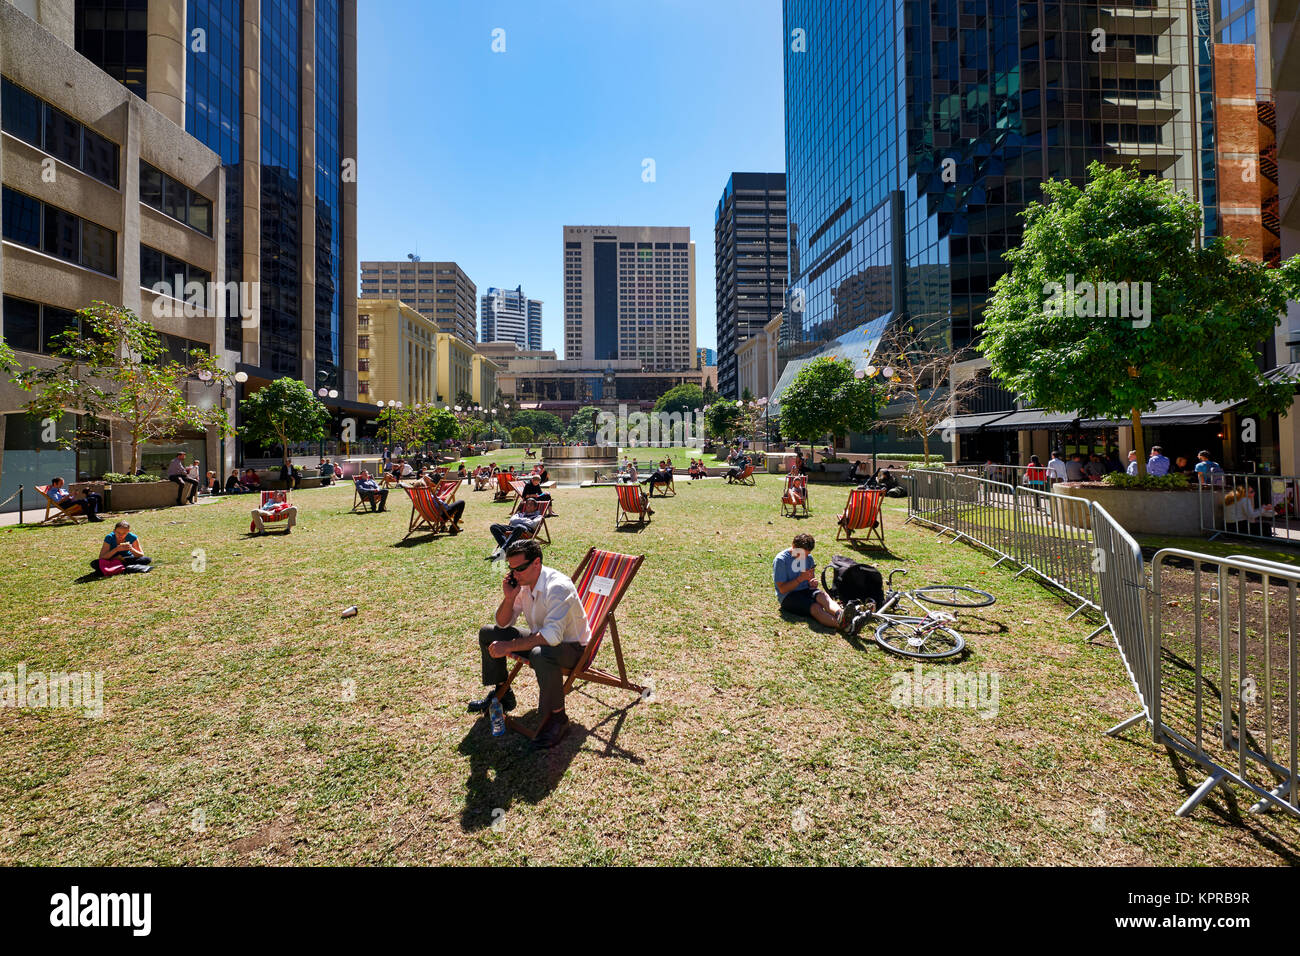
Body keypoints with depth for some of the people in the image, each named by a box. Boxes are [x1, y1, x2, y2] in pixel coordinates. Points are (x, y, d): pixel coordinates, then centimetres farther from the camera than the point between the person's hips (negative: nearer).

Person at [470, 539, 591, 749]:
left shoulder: (558, 586, -30)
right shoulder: (522, 582, -5)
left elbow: (552, 636, -38)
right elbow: (503, 623, 5)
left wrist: (509, 646, -34)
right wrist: (509, 598, -15)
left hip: (573, 648, -8)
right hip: (540, 639, 9)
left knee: (541, 654, -41)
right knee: (487, 633, 7)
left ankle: (557, 718, -18)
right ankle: (501, 693, 22)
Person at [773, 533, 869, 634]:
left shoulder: (808, 558, 11)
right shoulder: (781, 560, -9)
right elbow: (782, 589, -12)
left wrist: (812, 583, -6)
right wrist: (800, 578, -21)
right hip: (788, 596, -5)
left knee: (822, 595, -31)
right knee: (815, 607, -34)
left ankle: (841, 614, -64)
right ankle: (843, 626, -61)